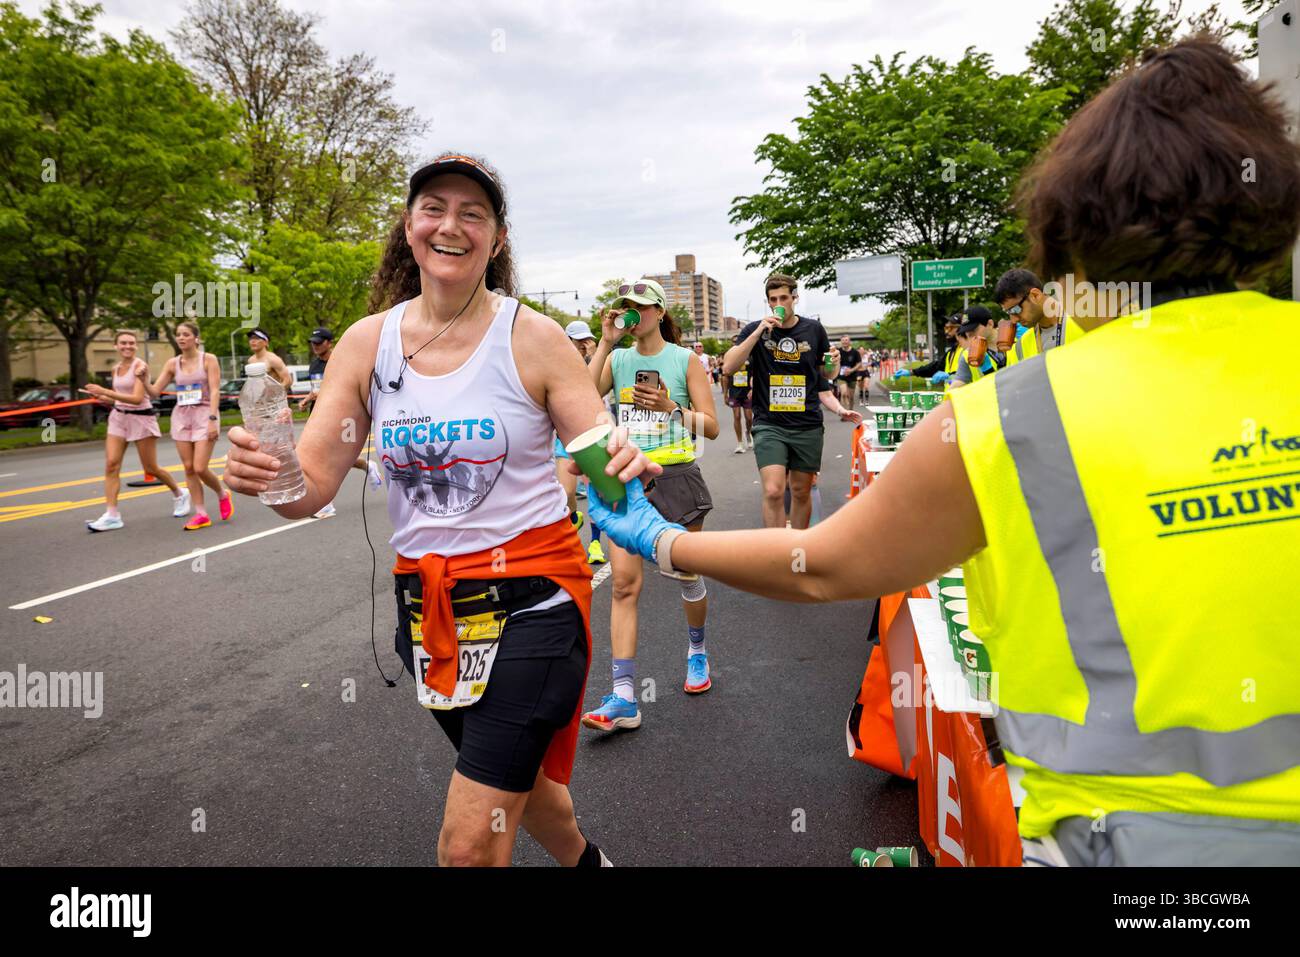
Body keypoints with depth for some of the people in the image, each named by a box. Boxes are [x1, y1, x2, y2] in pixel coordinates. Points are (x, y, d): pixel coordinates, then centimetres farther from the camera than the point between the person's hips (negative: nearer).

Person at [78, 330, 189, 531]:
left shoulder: (140, 366, -12)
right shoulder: (116, 369, 9)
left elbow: (137, 398, -22)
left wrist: (105, 391, -24)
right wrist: (100, 397, 0)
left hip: (141, 418, -6)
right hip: (118, 418, 6)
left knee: (151, 469, 3)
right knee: (111, 464, -7)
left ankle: (179, 495, 28)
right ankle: (111, 515, -6)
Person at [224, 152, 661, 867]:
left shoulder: (532, 338, -9)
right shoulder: (367, 342, 0)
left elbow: (601, 465, -10)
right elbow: (311, 484, -4)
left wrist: (622, 468, -33)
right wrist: (258, 471, -25)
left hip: (530, 598, -4)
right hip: (426, 601, 5)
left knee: (468, 845, -7)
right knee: (516, 775, 27)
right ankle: (582, 859, 58)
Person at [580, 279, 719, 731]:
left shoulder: (685, 360, 2)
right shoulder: (618, 359, 8)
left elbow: (711, 426, 0)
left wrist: (672, 407, -15)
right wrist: (606, 342, -10)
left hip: (676, 476, -1)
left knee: (687, 574, 11)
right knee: (625, 583, -6)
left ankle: (697, 650, 41)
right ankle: (623, 697, -6)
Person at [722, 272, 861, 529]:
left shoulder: (814, 330, 7)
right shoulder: (754, 330, 3)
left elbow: (824, 375, 15)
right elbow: (728, 367, -10)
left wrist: (839, 409, 1)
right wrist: (758, 333, -16)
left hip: (808, 425, 2)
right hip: (769, 424, -2)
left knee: (801, 492, 10)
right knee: (773, 491, -16)